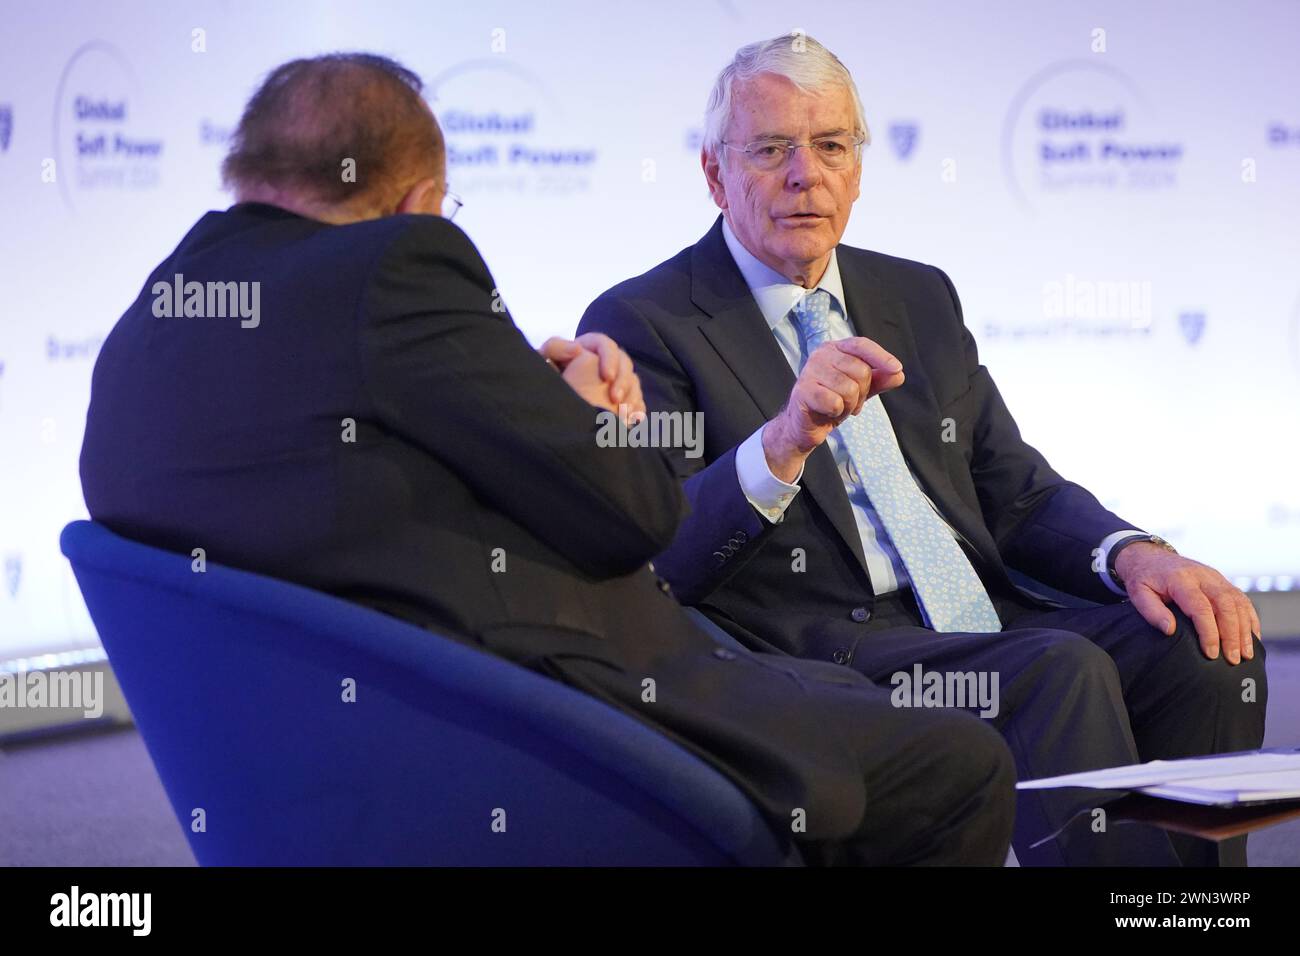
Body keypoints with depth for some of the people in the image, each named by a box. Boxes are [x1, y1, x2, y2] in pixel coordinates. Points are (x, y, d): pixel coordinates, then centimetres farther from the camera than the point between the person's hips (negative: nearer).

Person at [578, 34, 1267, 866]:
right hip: (815, 658, -7)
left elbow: (1017, 493, 20)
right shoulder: (640, 324, 0)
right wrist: (783, 443, -29)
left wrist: (1132, 555, -1)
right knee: (1064, 670, -31)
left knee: (1209, 649, -17)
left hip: (984, 629, 7)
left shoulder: (920, 298, 21)